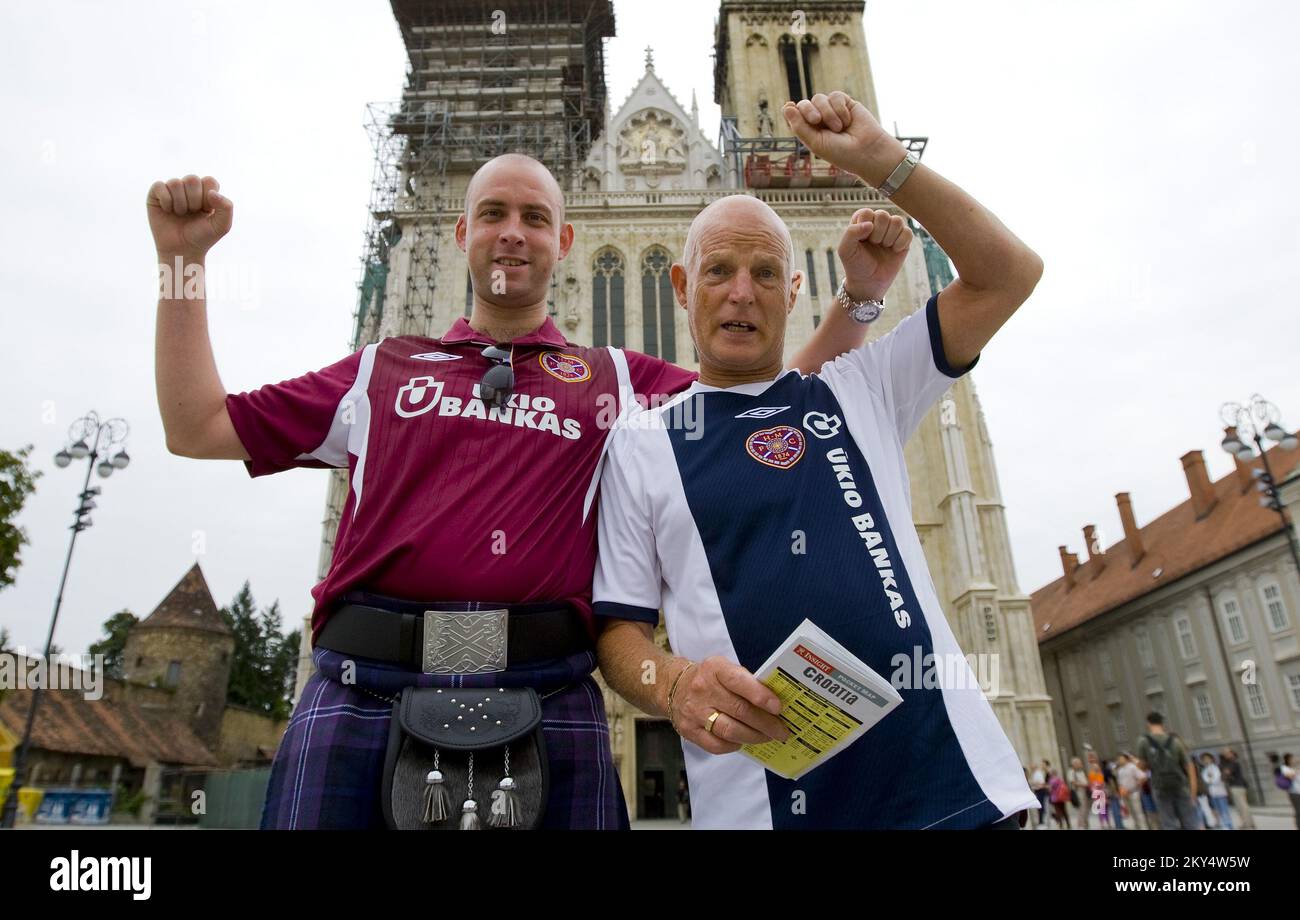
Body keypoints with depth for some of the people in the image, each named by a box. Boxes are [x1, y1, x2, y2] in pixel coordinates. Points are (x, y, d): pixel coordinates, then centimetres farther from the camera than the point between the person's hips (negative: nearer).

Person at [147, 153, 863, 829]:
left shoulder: (619, 381, 15)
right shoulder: (384, 368, 17)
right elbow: (199, 428, 18)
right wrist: (182, 258, 16)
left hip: (549, 701, 0)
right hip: (361, 694, 1)